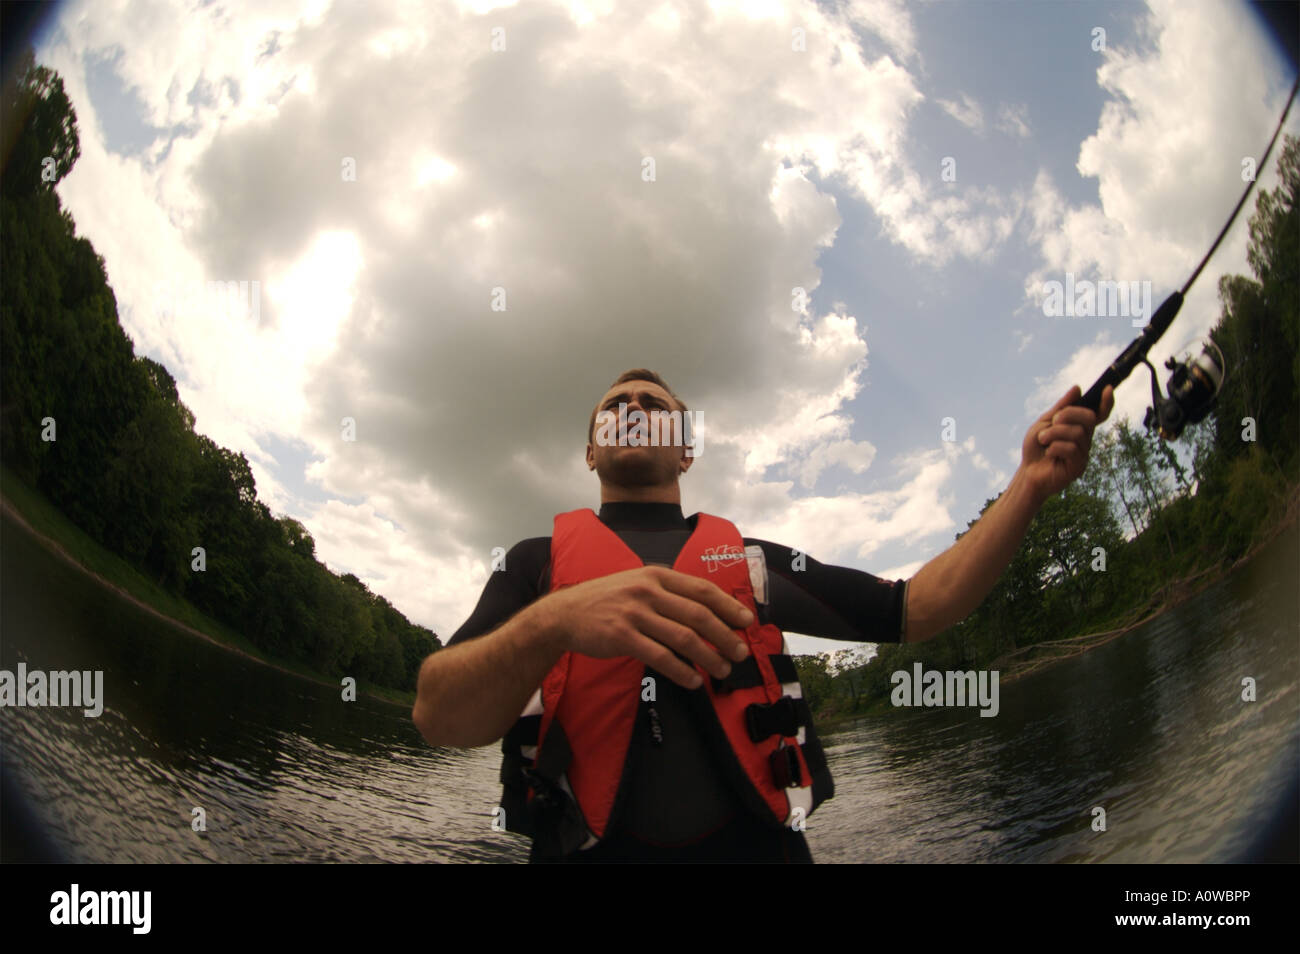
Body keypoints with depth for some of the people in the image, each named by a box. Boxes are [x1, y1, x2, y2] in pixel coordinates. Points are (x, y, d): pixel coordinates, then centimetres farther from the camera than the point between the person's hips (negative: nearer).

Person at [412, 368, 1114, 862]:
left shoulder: (752, 559, 18)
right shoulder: (537, 561, 8)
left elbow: (914, 611, 14)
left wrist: (1031, 484, 4)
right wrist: (553, 620, -29)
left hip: (754, 846, 2)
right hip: (588, 852, -2)